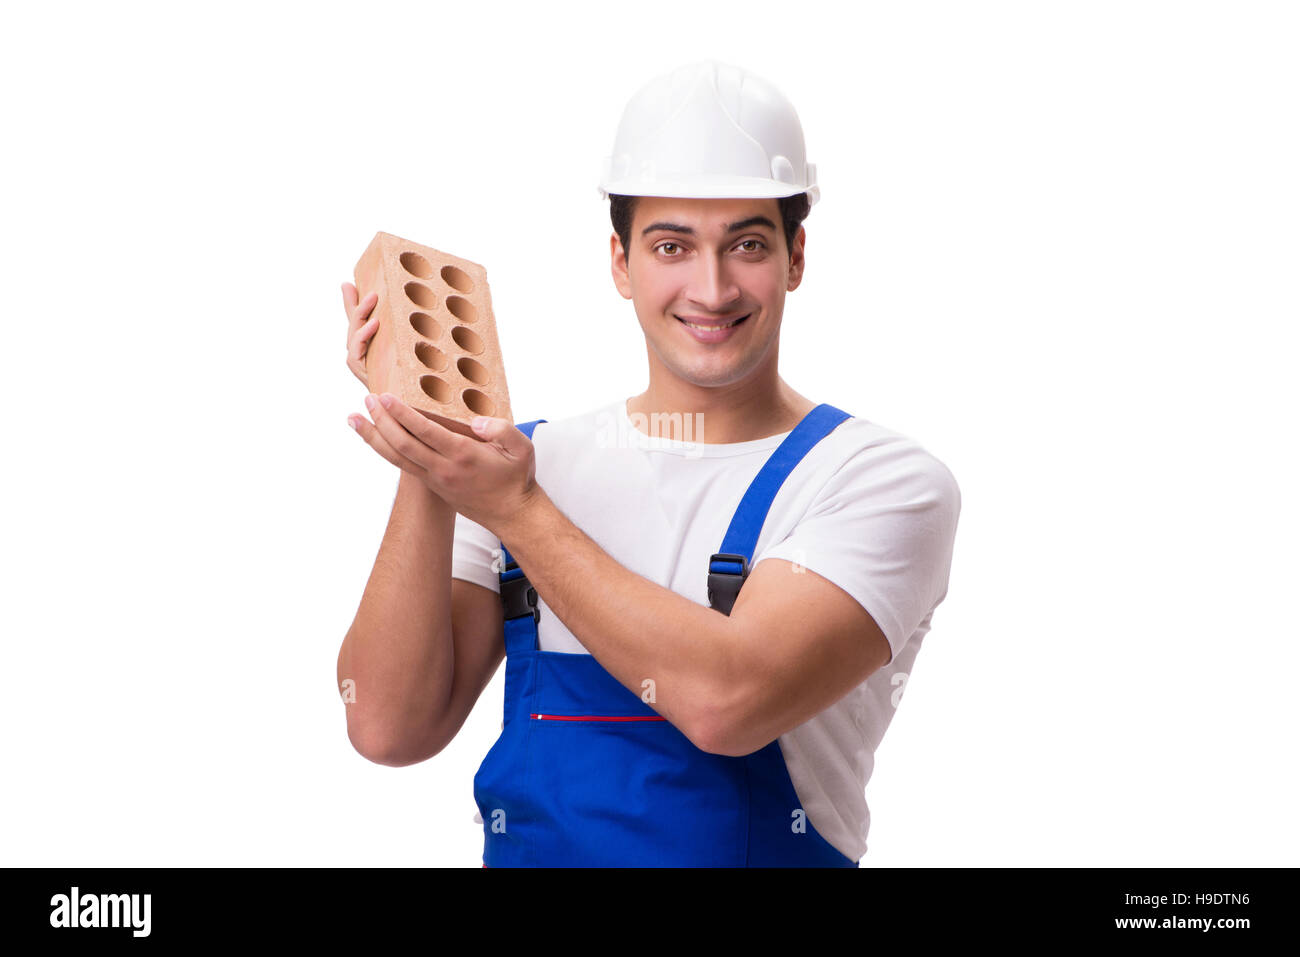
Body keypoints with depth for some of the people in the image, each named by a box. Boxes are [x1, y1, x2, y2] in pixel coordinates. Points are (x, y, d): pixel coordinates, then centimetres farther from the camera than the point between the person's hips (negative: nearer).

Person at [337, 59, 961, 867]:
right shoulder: (532, 459, 6)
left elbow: (726, 699, -18)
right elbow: (390, 728, -2)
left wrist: (518, 511, -14)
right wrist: (426, 472, -11)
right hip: (524, 851, 3)